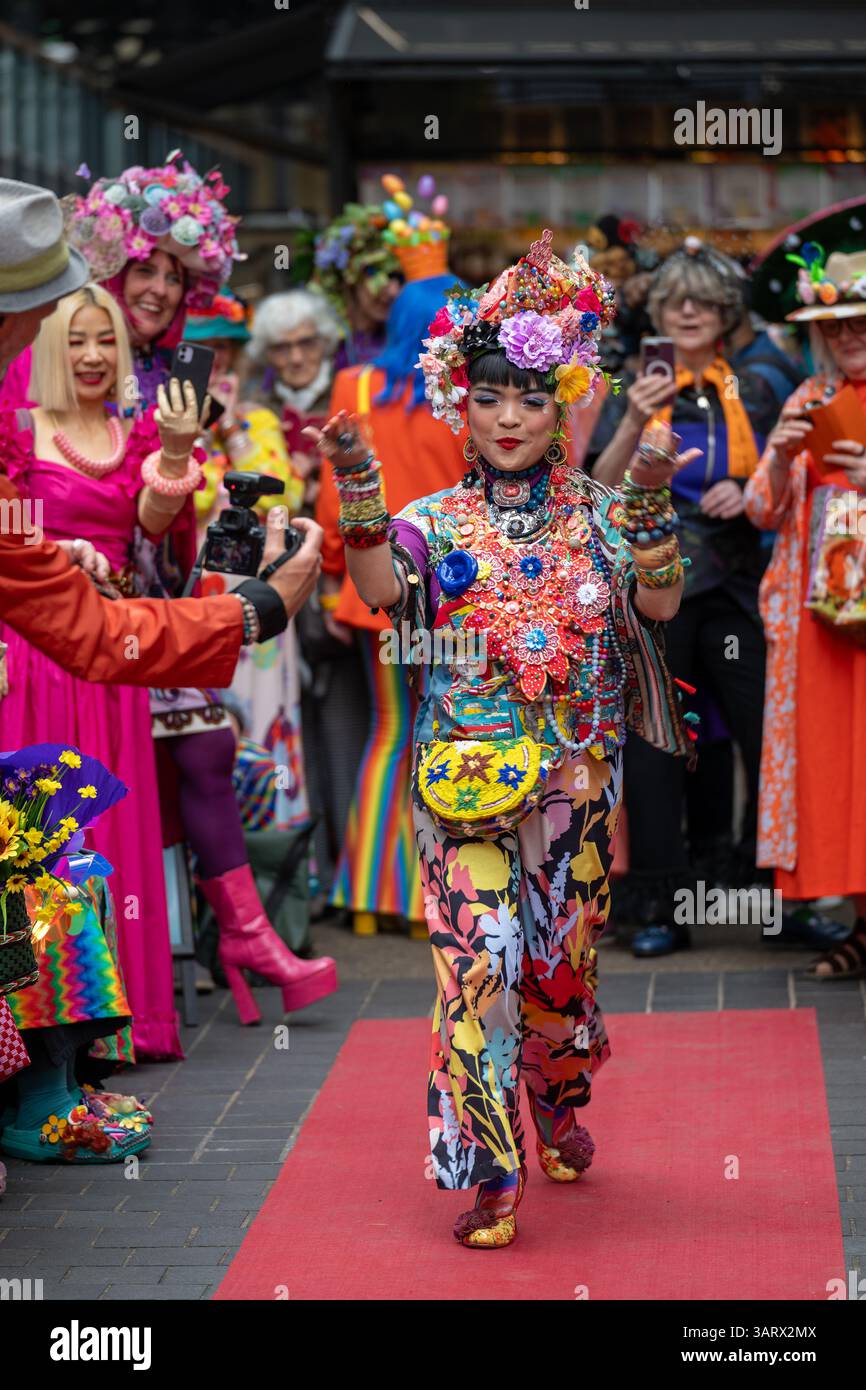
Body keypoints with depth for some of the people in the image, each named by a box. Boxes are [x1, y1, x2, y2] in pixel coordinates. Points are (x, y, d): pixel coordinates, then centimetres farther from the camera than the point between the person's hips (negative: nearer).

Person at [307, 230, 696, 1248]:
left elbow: (659, 604, -6)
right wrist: (358, 489, -28)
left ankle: (559, 1106, 38)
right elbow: (380, 591, -17)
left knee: (566, 945, 14)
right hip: (469, 776, -2)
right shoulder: (437, 521, 2)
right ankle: (490, 1171, -7)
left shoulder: (597, 513, 5)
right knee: (478, 955, -10)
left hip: (575, 775, 2)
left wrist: (654, 507, -17)